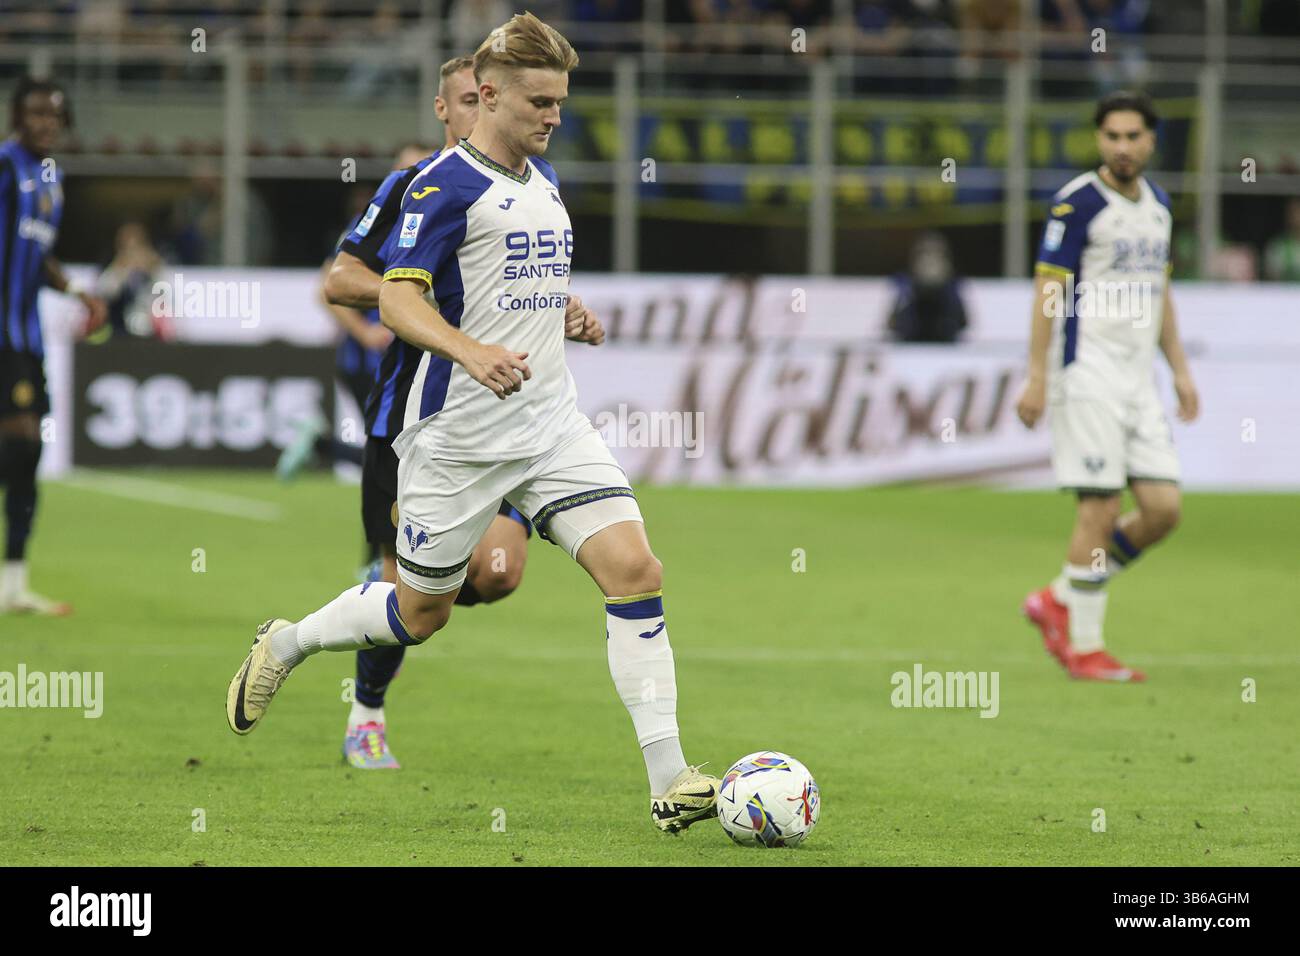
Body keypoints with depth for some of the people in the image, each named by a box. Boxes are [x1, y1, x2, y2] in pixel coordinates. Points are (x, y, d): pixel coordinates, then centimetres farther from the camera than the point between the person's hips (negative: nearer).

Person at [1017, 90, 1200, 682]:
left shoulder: (1157, 204, 13)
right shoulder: (1078, 203, -10)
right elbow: (1048, 289, -11)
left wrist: (1180, 369, 19)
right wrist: (1037, 377, -16)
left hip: (1138, 378, 7)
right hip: (1088, 373, -7)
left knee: (1163, 508, 1)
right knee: (1101, 510, -8)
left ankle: (1060, 601, 15)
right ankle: (1083, 646, 1)